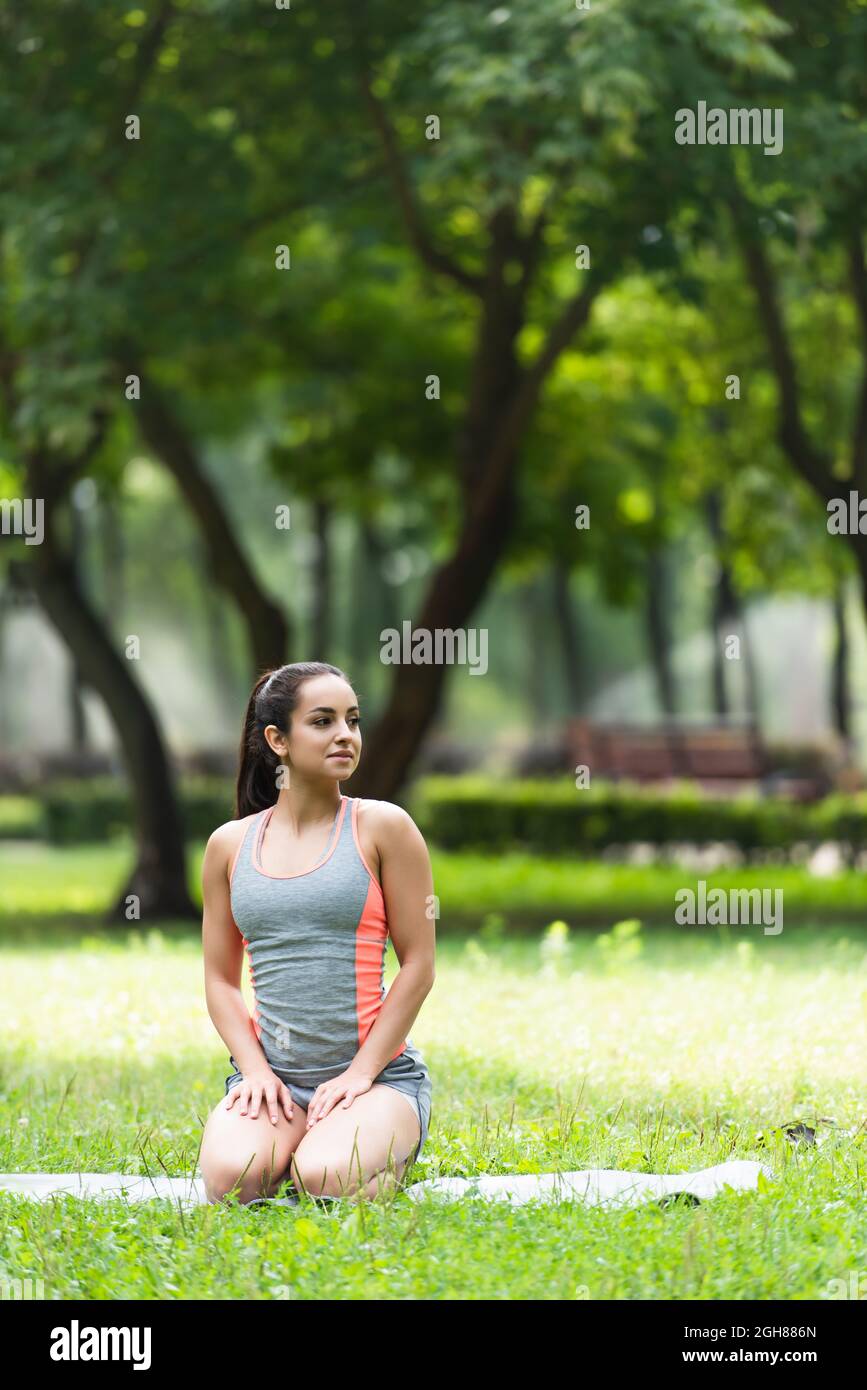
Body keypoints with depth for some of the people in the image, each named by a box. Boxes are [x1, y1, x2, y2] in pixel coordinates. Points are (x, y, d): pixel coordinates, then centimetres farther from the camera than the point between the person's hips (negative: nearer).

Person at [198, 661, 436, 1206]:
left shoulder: (382, 827, 0)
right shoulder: (231, 844, 8)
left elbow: (419, 966, -2)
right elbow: (221, 978, 12)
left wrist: (361, 1074, -9)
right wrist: (256, 1070, -4)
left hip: (378, 1072, -2)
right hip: (273, 1073, 2)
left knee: (325, 1181, -30)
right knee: (230, 1177, -29)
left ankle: (392, 1148, 5)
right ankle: (286, 1135, 7)